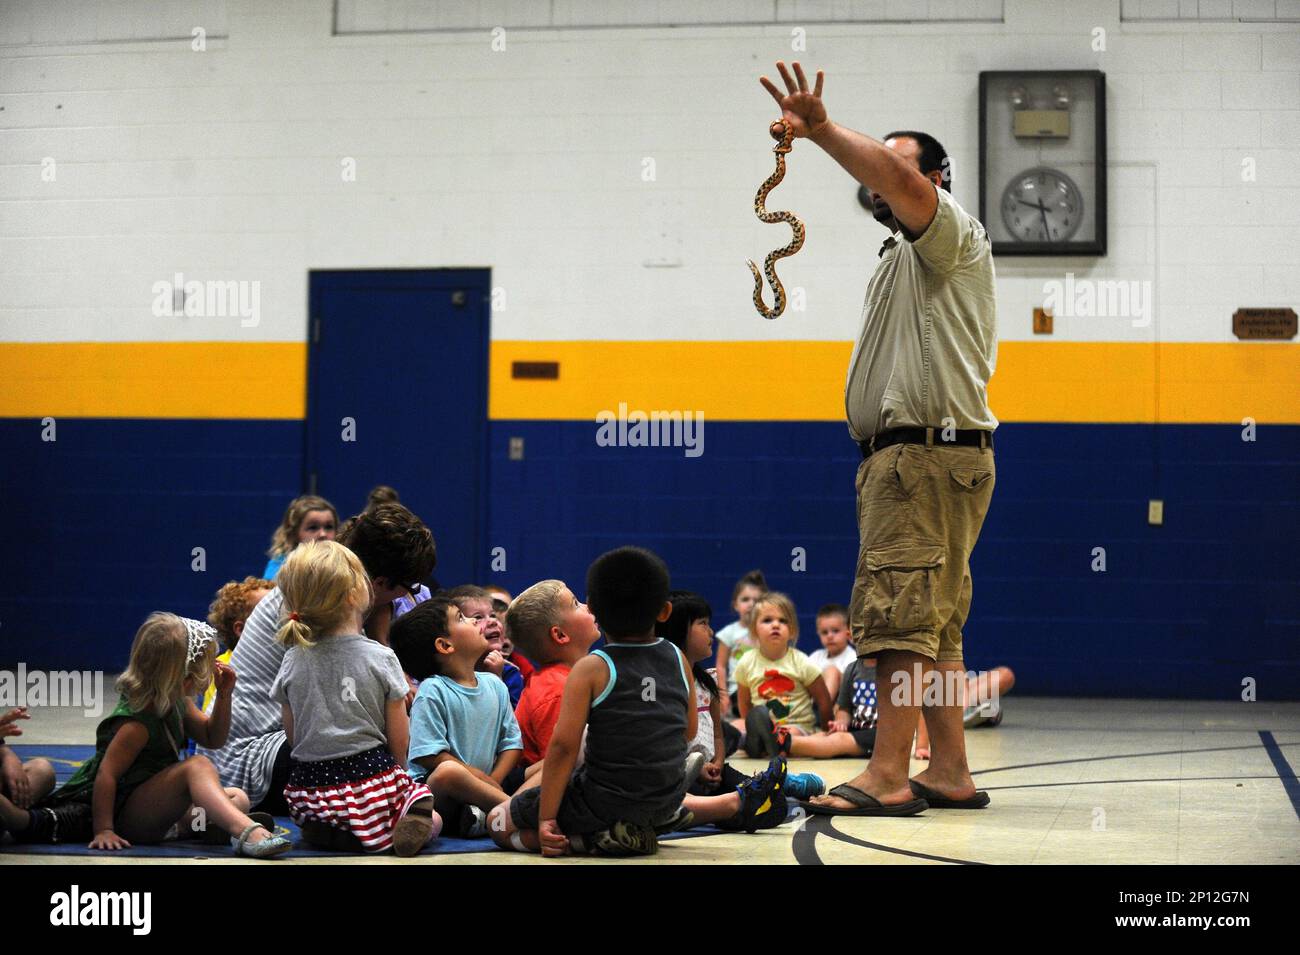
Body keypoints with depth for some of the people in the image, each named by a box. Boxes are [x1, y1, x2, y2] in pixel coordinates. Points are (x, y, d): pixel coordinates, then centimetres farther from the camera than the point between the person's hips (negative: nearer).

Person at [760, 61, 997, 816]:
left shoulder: (953, 237, -2)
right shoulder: (903, 261, 28)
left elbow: (900, 177, -22)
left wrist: (824, 130, -27)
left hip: (929, 455, -10)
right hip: (903, 456, 10)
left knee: (899, 617, -15)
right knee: (932, 625, 9)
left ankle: (888, 775, -18)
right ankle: (950, 772, 11)